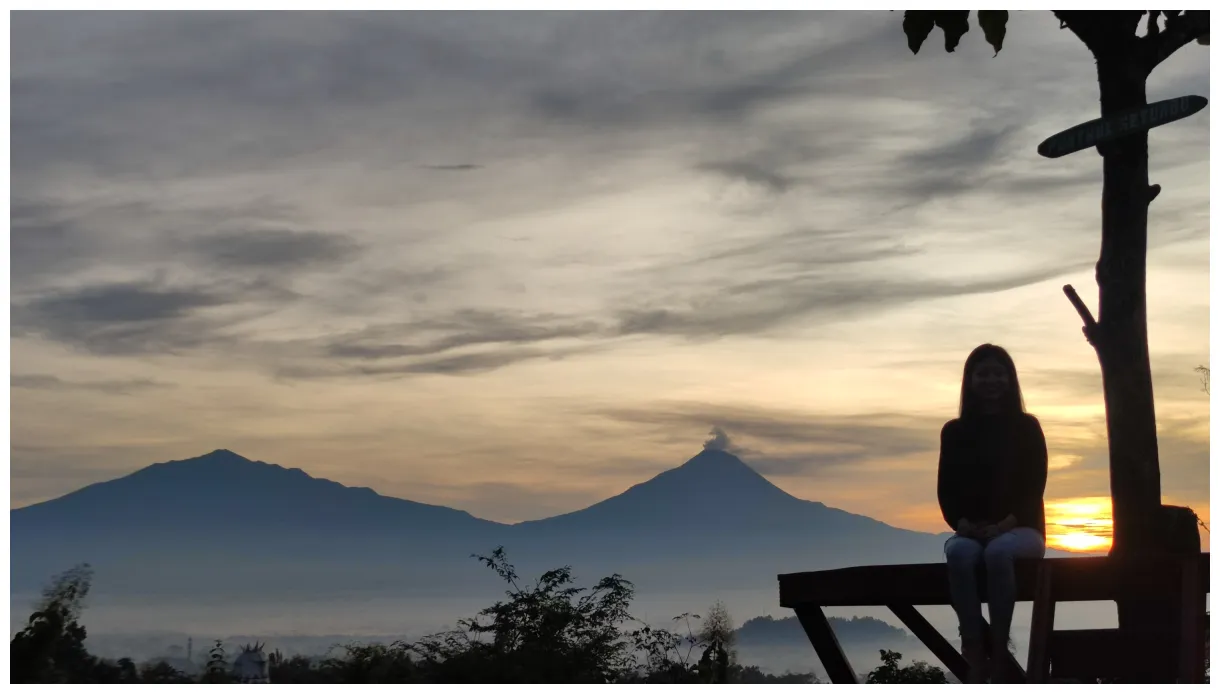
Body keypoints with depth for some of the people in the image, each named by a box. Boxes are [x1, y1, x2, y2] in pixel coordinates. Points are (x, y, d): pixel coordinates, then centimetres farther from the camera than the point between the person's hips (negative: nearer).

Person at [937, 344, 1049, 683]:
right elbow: (945, 489, 5)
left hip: (1021, 528, -1)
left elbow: (1035, 487, -3)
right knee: (959, 554, -35)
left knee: (998, 552, -38)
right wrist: (963, 524, -15)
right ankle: (975, 655, -38)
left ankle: (999, 651, -32)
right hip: (971, 531, 2)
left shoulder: (1026, 427, 4)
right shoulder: (955, 431, 9)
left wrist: (1004, 525, -19)